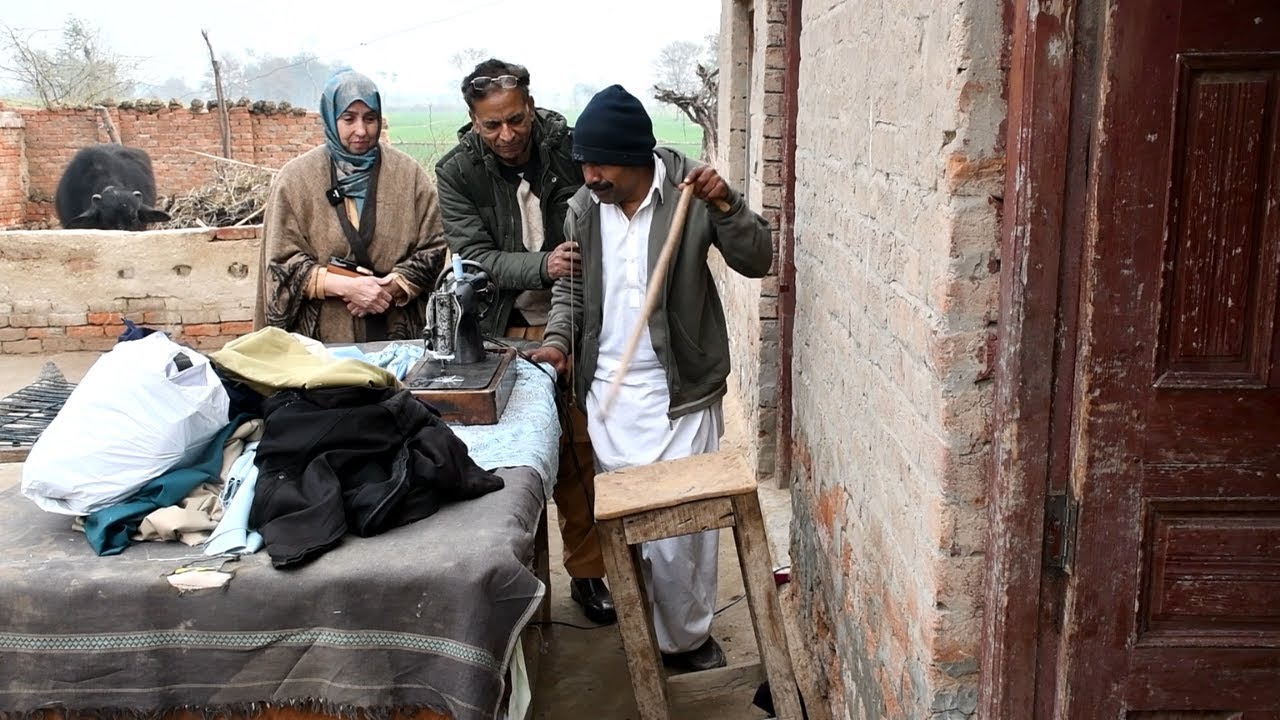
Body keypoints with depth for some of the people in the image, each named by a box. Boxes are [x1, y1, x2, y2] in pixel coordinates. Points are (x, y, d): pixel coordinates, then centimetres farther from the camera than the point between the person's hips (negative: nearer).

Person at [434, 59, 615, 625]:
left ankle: (587, 571, 22)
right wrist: (543, 266, -28)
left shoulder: (569, 149, -5)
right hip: (501, 335, 0)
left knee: (579, 451, 6)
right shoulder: (457, 172, -6)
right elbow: (474, 256, -12)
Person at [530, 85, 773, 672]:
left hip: (680, 391, -4)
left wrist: (725, 205, -23)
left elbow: (755, 260, -9)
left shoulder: (689, 194, -9)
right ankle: (649, 630, 28)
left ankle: (686, 635, 21)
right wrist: (559, 338, 0)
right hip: (608, 390, 4)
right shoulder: (583, 208, 3)